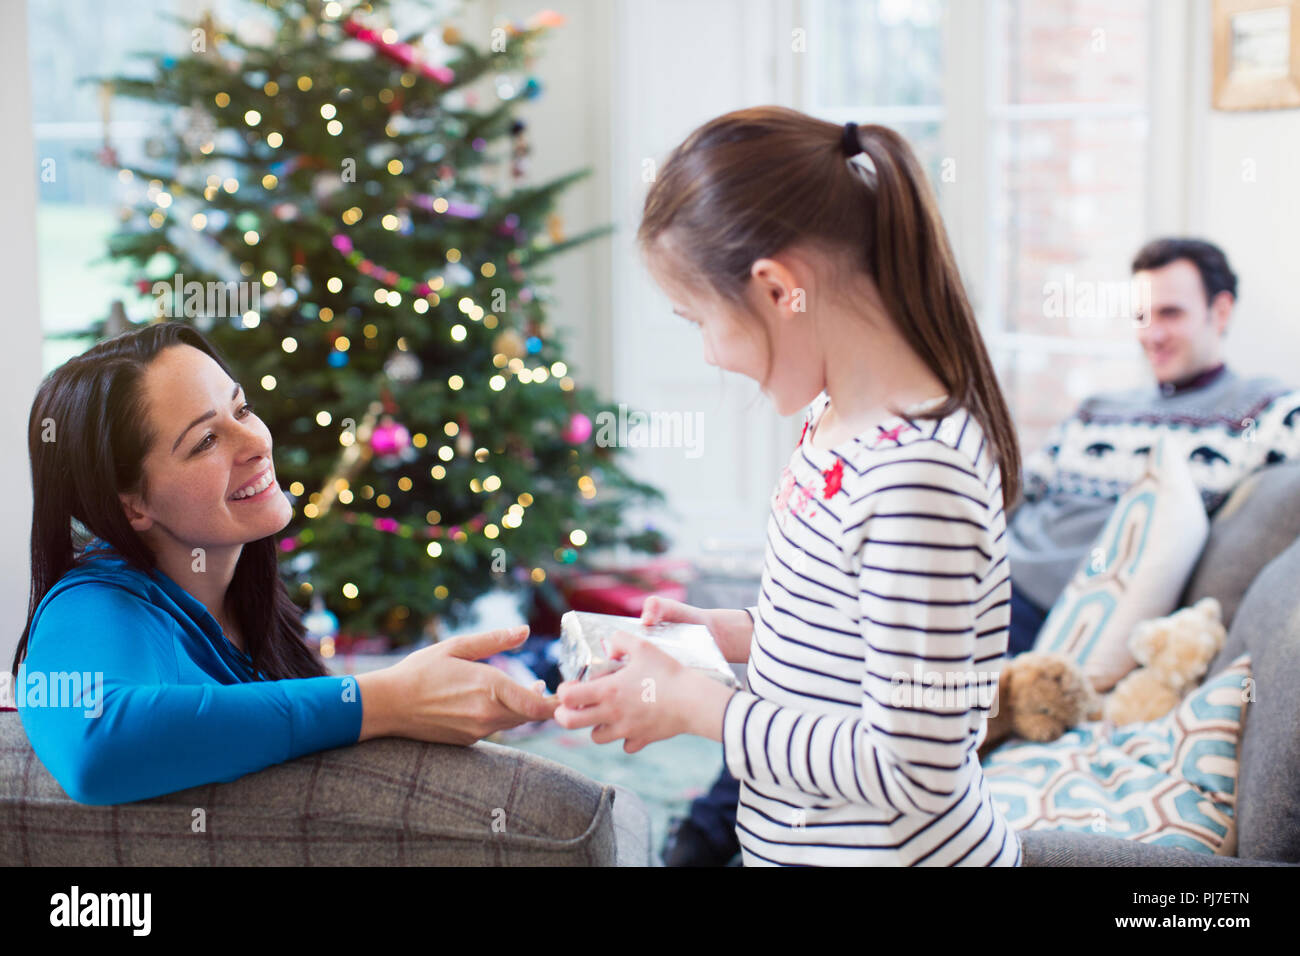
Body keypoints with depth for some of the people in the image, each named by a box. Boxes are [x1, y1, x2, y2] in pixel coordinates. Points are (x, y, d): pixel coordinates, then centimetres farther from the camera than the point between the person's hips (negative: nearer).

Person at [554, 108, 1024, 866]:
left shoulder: (915, 475, -27)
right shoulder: (838, 420, 2)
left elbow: (912, 770, -25)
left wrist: (691, 705, -18)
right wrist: (733, 634, 4)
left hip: (896, 848, -8)